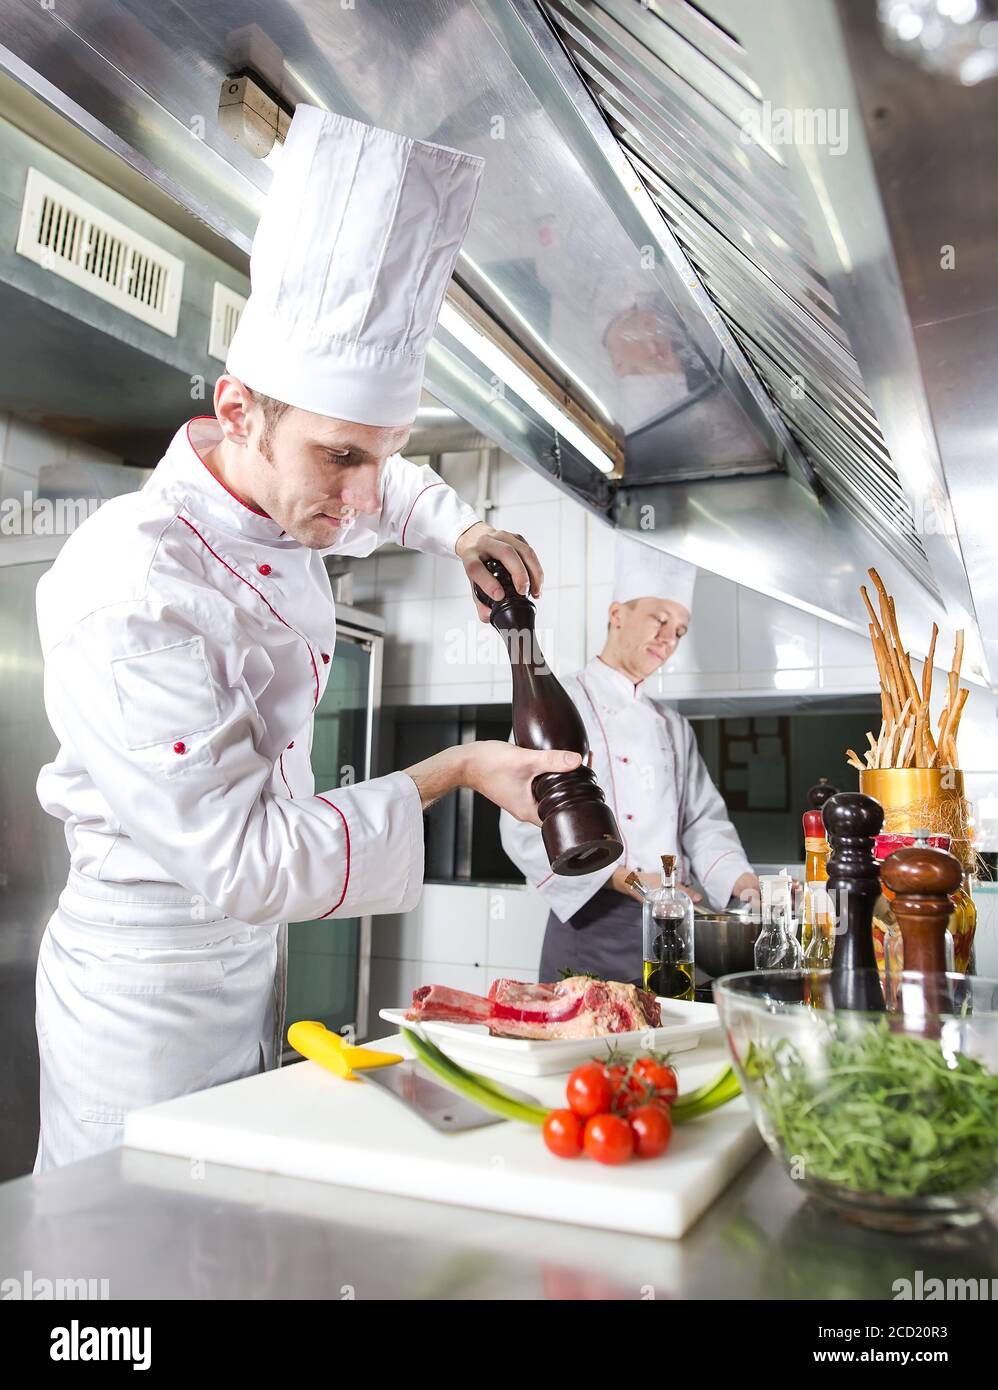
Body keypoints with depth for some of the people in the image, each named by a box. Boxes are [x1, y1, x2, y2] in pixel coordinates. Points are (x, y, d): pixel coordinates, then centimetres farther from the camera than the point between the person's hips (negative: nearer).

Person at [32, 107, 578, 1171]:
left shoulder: (279, 498, -3)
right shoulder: (131, 600, -29)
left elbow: (383, 496, 21)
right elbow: (241, 859, -28)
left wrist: (459, 531, 0)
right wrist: (453, 772, -24)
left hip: (252, 956, 8)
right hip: (147, 995, -8)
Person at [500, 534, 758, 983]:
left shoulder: (674, 727, 17)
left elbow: (703, 821, 16)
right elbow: (526, 827, -13)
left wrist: (742, 882, -3)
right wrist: (624, 879, -20)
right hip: (593, 932, -6)